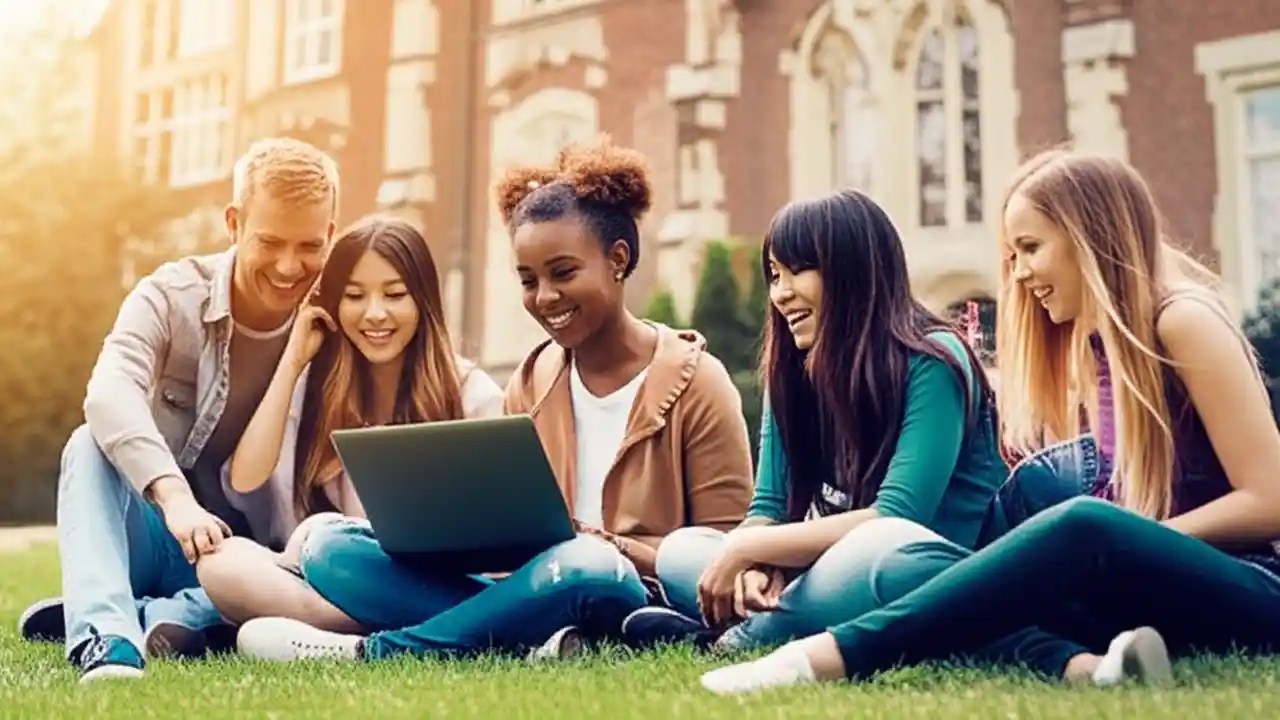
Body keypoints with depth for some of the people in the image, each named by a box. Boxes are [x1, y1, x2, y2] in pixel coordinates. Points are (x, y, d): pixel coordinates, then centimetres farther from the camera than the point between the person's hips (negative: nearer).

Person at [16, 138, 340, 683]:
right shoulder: (171, 296, -11)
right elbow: (109, 394, -31)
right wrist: (175, 496, -48)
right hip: (156, 540, 0)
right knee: (90, 447, -29)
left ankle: (157, 617, -33)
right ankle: (107, 638, -46)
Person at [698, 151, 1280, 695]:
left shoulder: (1182, 320, -9)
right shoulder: (1090, 343, 14)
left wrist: (1116, 542, -14)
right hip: (1152, 591, 8)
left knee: (1084, 528, -36)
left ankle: (835, 654, -41)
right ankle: (1080, 662, -34)